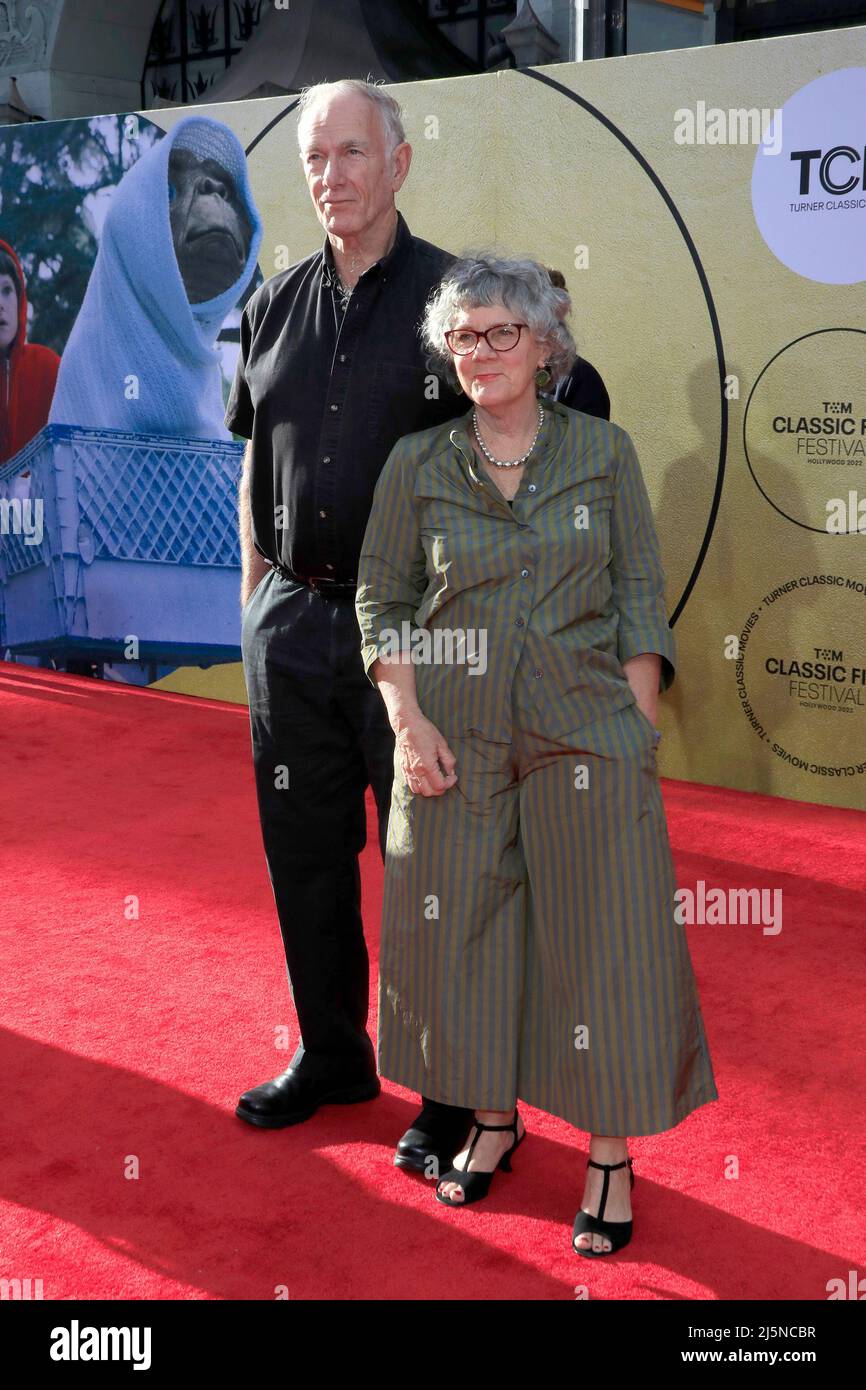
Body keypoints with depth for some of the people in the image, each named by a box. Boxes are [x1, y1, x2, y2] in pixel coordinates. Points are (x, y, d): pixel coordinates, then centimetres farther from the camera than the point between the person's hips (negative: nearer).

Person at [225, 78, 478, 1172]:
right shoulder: (274, 305, 11)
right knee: (304, 853, 13)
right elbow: (255, 466, 16)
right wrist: (256, 606, 12)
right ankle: (331, 1056, 32)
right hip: (292, 620, 5)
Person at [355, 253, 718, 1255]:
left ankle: (610, 1153, 16)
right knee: (460, 930, 7)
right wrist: (406, 718, -6)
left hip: (585, 732, -1)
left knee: (600, 938, 0)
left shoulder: (604, 451, 5)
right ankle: (492, 1118, 29)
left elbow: (639, 595, 3)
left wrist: (638, 727, -4)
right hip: (455, 739, 1)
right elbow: (382, 599, 6)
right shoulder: (416, 462, 6)